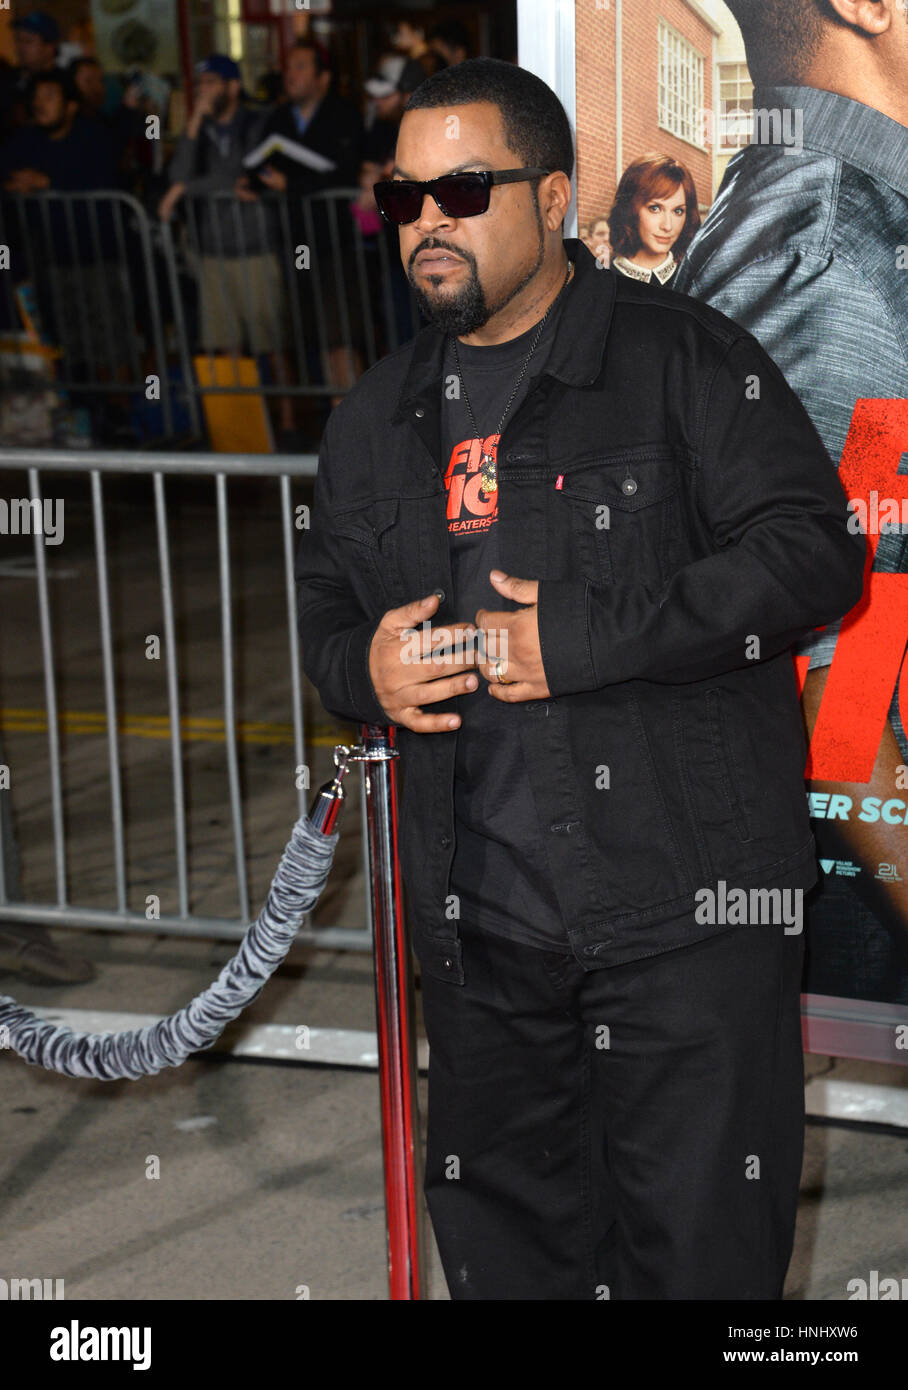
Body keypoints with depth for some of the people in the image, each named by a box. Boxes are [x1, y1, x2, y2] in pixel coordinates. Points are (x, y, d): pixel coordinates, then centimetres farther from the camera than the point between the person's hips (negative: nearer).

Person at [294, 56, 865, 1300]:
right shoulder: (379, 416, 15)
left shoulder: (687, 358, -5)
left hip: (685, 901, -6)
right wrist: (358, 666, -2)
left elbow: (813, 549, -12)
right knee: (500, 1238, 17)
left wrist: (586, 636, -19)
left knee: (698, 1245, 0)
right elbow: (321, 598, 23)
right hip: (478, 917, 6)